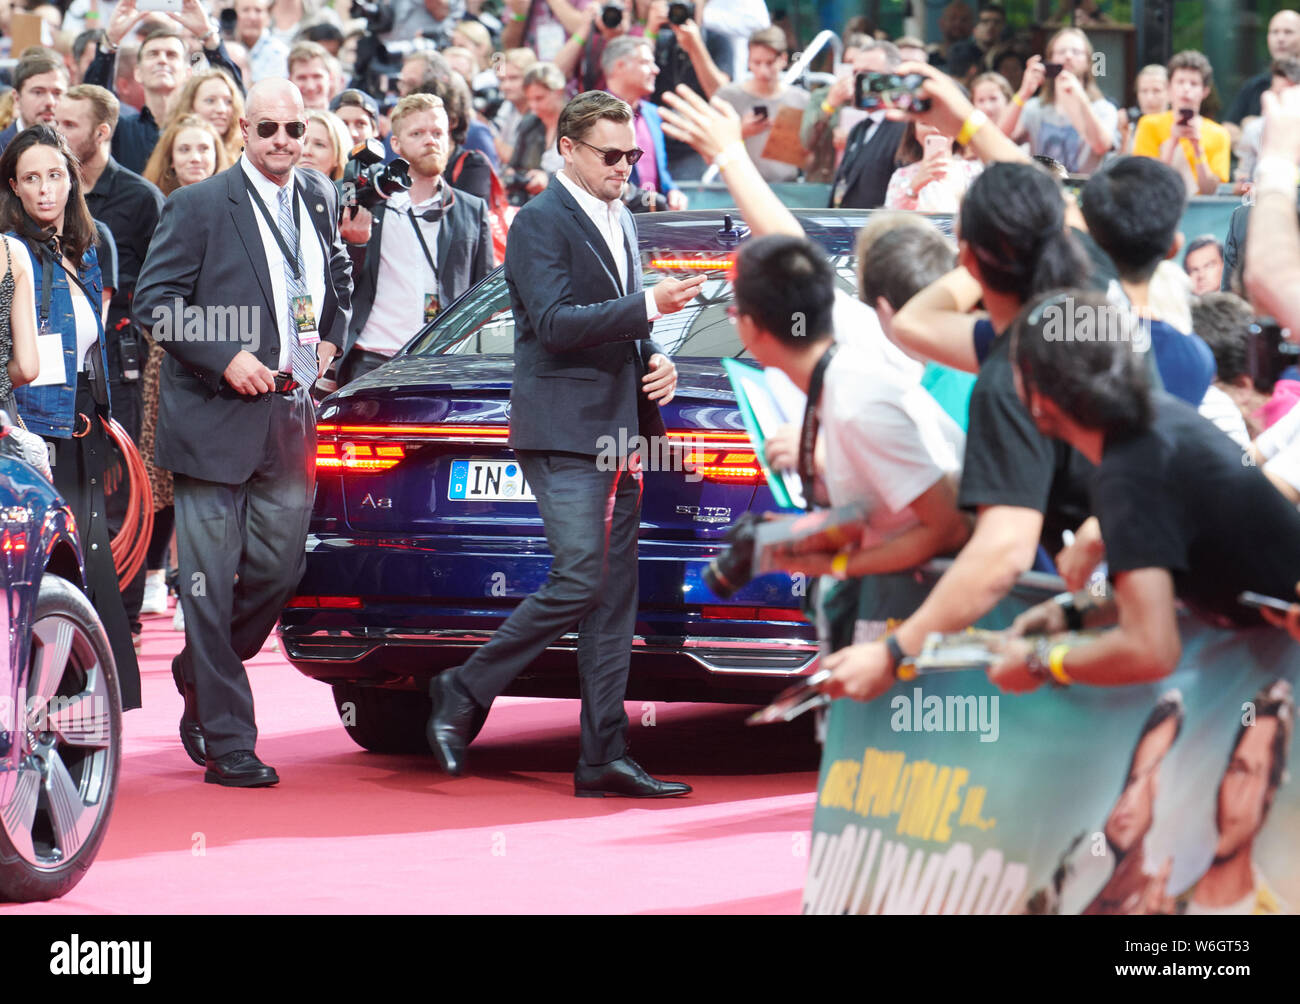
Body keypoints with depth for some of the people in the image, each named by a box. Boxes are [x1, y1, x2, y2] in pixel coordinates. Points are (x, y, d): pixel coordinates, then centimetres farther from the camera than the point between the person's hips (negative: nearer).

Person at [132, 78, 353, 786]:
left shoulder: (321, 199, 12)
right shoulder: (199, 207, -6)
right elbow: (154, 300, -9)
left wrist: (332, 336, 14)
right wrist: (225, 358, -17)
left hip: (293, 418, 6)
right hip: (217, 416, -5)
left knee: (281, 566, 7)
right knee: (212, 581, -3)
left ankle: (201, 676, 32)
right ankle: (226, 740, 1)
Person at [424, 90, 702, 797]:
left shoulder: (620, 221, 19)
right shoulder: (540, 223, -8)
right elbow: (555, 322, -19)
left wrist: (655, 362, 9)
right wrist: (648, 308, -24)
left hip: (619, 433, 9)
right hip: (565, 430, -9)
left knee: (614, 599, 5)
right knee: (579, 583, -16)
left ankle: (604, 759, 5)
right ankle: (462, 694, -1)